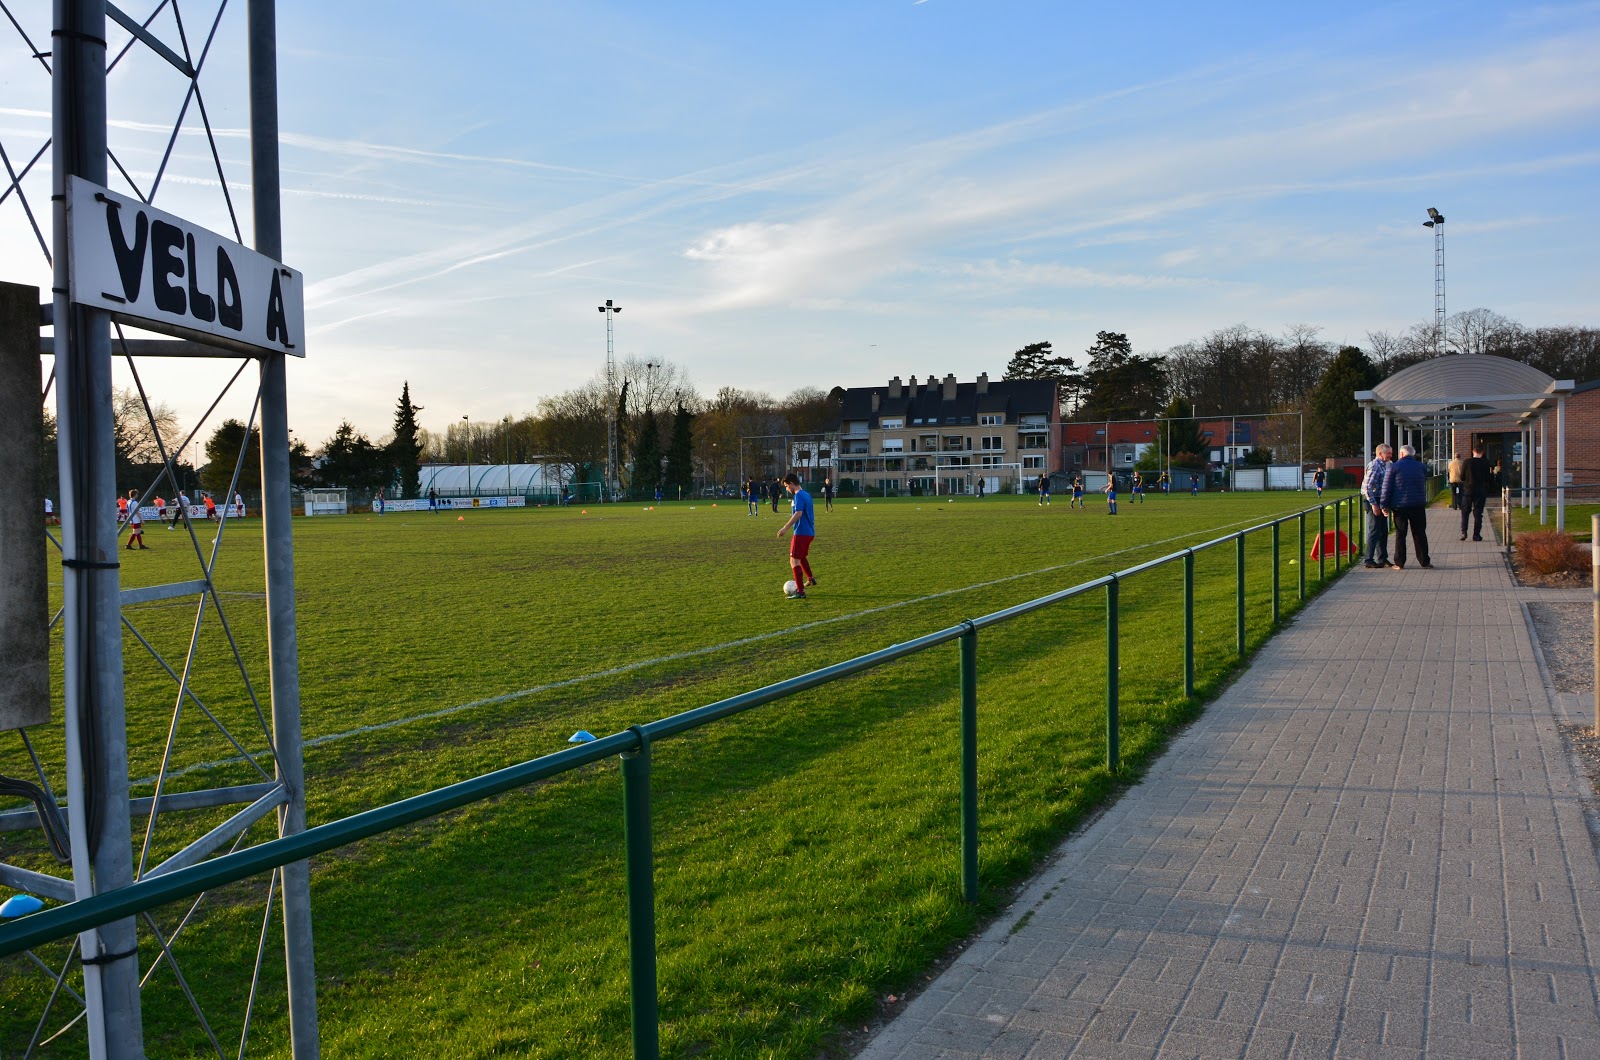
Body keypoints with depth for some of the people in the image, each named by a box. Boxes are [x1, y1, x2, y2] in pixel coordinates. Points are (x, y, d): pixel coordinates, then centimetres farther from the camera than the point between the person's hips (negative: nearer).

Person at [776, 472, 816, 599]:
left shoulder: (798, 495, -15)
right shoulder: (807, 495, 14)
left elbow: (798, 514, -27)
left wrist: (784, 528, -28)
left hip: (801, 533, -9)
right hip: (809, 532, 9)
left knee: (794, 561, -8)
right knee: (801, 556, 30)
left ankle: (800, 591, -12)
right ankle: (810, 578, 44)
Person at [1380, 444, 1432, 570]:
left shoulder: (1394, 467, -4)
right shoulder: (1422, 467, 7)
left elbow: (1387, 488, -6)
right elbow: (1424, 484, 17)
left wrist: (1385, 505, -2)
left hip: (1399, 505, -2)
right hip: (1418, 505, 2)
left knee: (1400, 534, 3)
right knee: (1419, 534, 8)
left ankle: (1399, 563, 2)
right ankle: (1424, 562, 8)